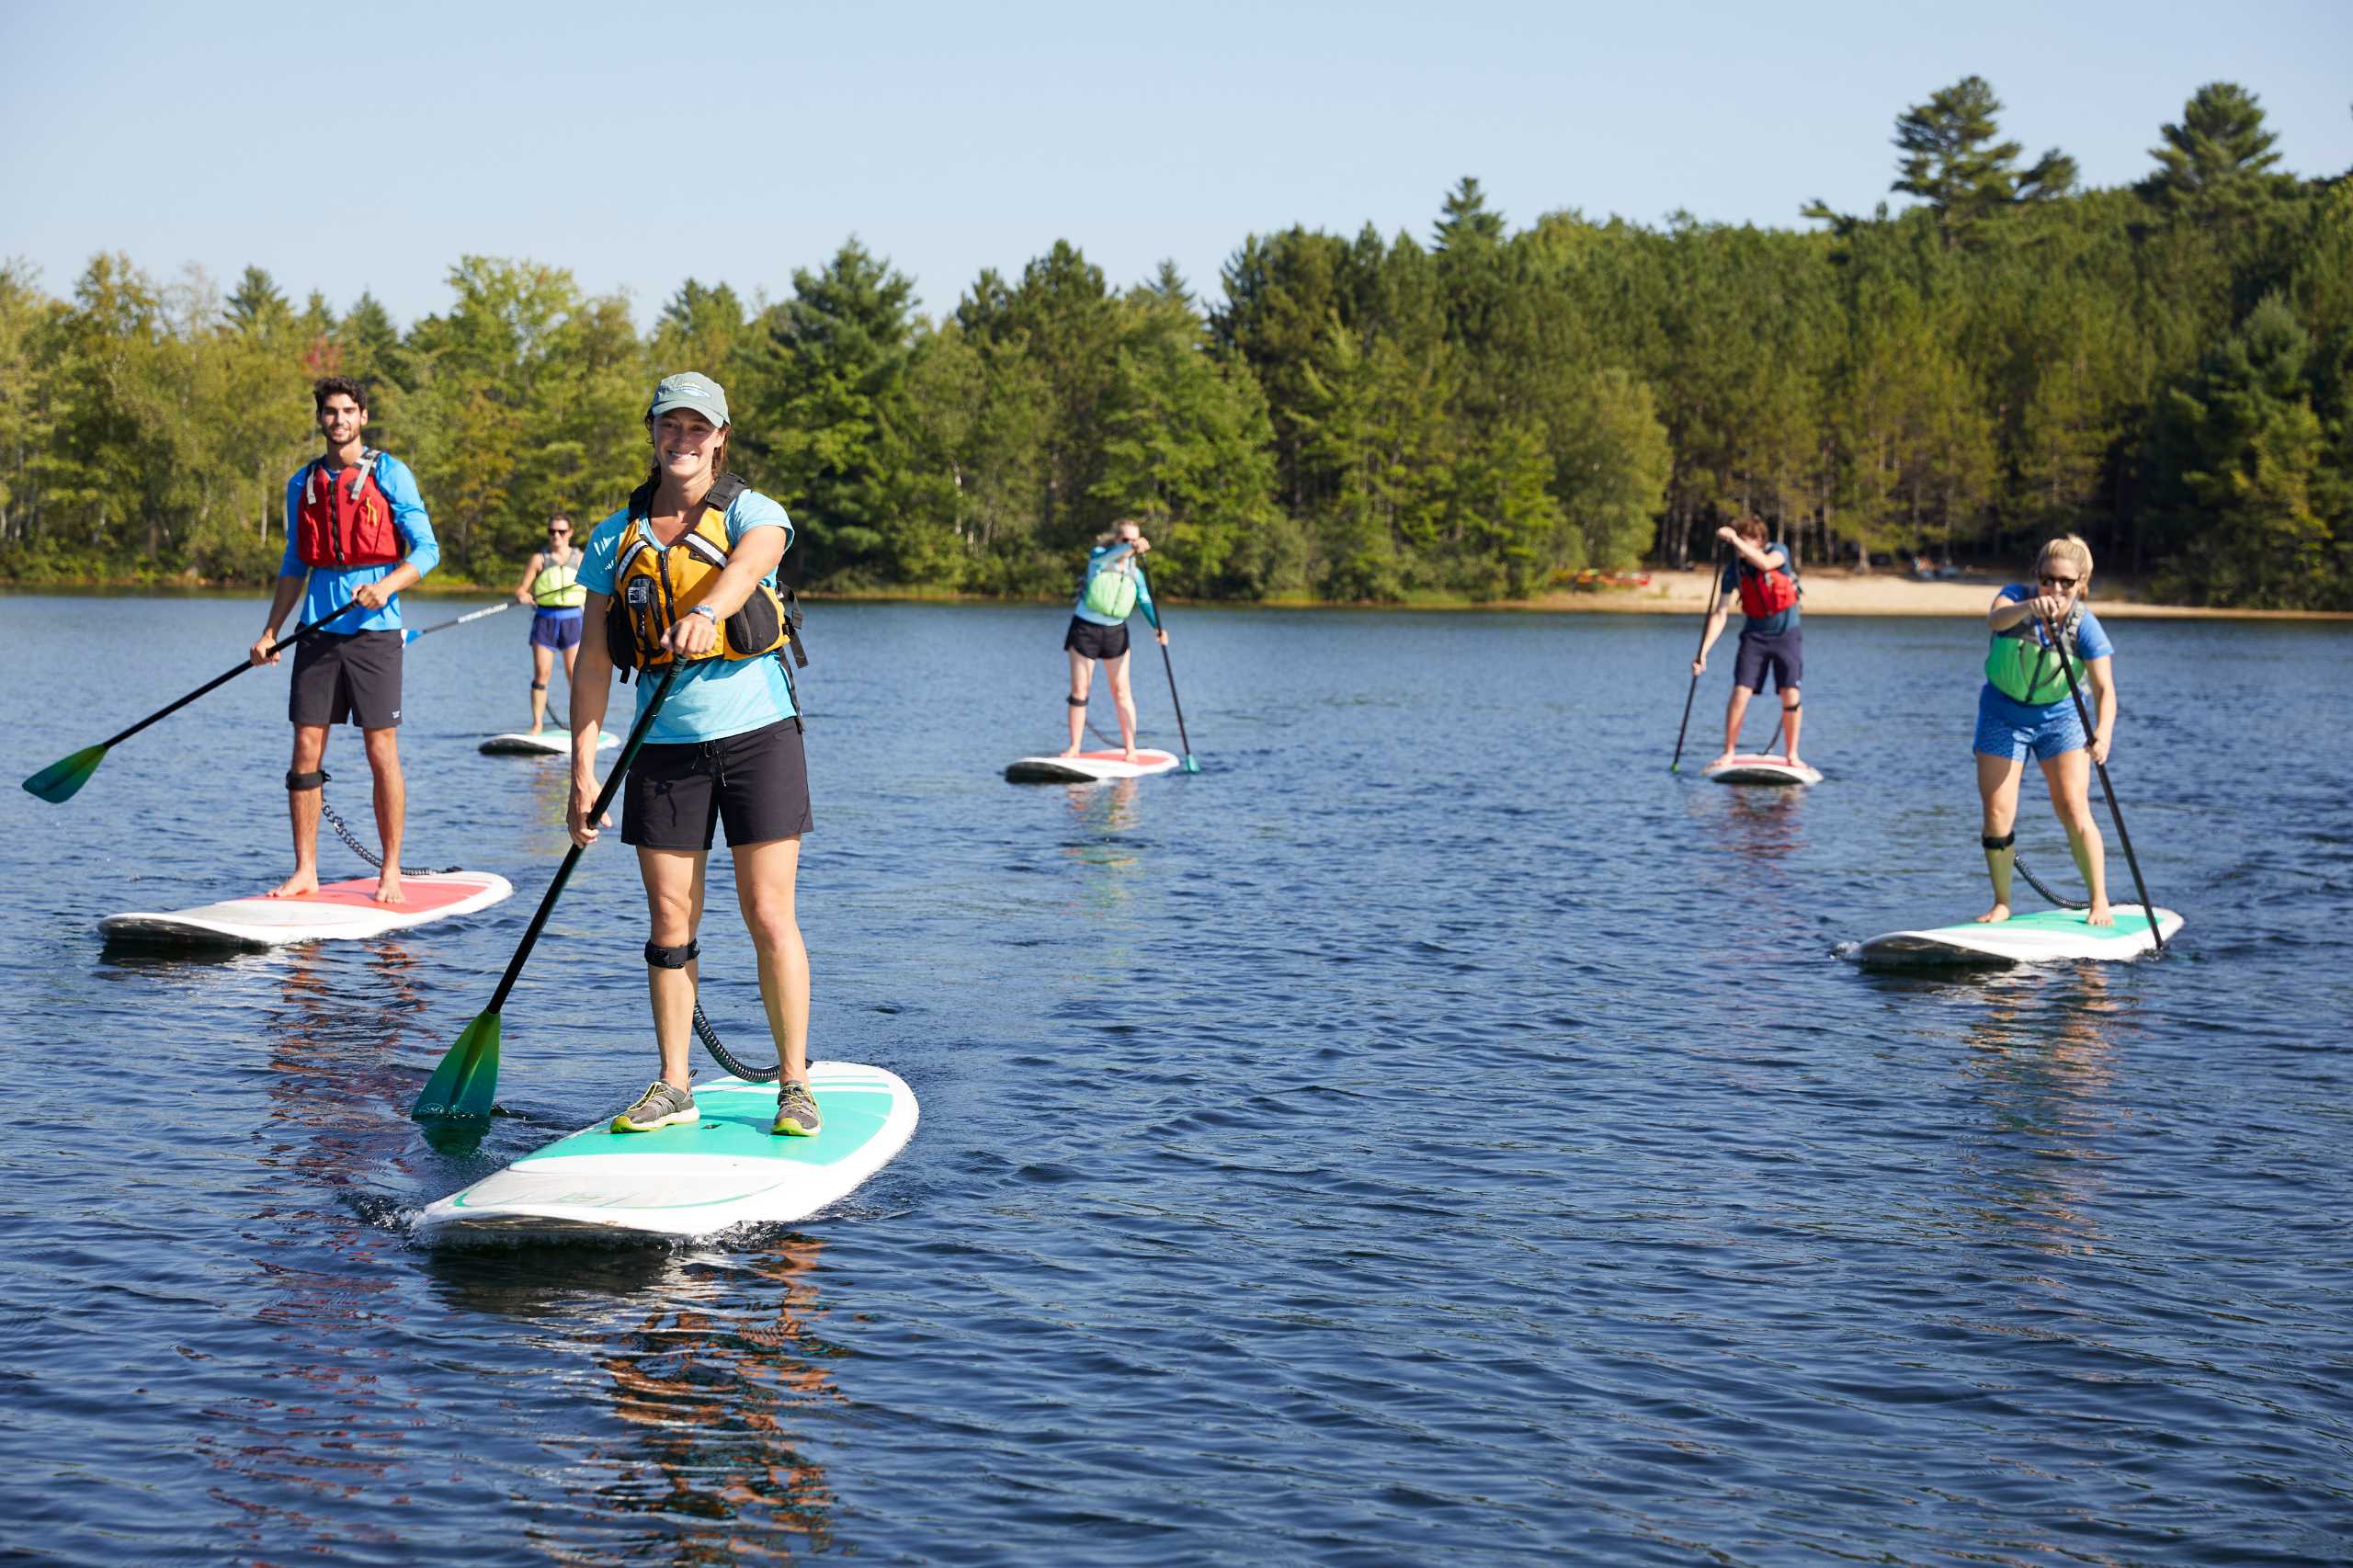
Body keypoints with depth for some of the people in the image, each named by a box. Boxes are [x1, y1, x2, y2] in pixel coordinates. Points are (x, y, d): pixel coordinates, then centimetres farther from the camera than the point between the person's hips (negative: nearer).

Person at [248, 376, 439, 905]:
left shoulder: (389, 475, 0)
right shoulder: (303, 483, 13)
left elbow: (427, 549, -3)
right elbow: (295, 565, 19)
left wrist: (387, 585, -21)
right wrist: (270, 632, 12)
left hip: (373, 627, -4)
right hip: (320, 627, 4)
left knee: (381, 753, -3)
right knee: (306, 752, 1)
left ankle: (391, 874, 4)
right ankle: (305, 871, 8)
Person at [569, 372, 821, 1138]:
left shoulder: (751, 512, -2)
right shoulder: (615, 539, 6)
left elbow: (749, 562, -28)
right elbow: (594, 662, 5)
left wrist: (706, 611, -50)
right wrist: (583, 769, -2)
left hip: (757, 736, -3)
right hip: (665, 750, 3)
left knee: (769, 917, -3)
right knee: (670, 924, 4)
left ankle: (795, 1084, 8)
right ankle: (673, 1089, 14)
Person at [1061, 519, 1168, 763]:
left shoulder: (1135, 572, 3)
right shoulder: (1098, 555, -7)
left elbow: (1145, 601, -11)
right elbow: (1106, 557, -32)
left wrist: (1157, 626, -31)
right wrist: (1129, 548, -53)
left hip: (1115, 632, 2)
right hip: (1085, 629, -2)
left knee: (1122, 692, 0)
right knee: (1079, 690, 0)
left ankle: (1130, 748, 3)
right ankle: (1074, 747, 8)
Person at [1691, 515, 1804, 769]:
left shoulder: (1779, 551, -13)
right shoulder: (1734, 569, -10)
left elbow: (1764, 564, -38)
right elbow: (1720, 614, -12)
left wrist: (1736, 540, -40)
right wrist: (1703, 651, -20)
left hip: (1786, 634, -1)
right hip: (1755, 635, 1)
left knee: (1790, 696, -7)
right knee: (1741, 692, -10)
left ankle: (1791, 755, 6)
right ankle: (1729, 753, -1)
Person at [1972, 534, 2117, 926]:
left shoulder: (2085, 625, -18)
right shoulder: (2017, 597, -17)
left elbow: (2104, 688, -26)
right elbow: (1995, 619, -41)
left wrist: (2103, 731, -45)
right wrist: (2028, 608, -64)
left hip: (2060, 716, -1)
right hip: (2003, 714, 1)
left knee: (2074, 812, -10)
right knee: (1997, 816, -2)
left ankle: (2100, 901, 2)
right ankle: (2002, 903, 13)